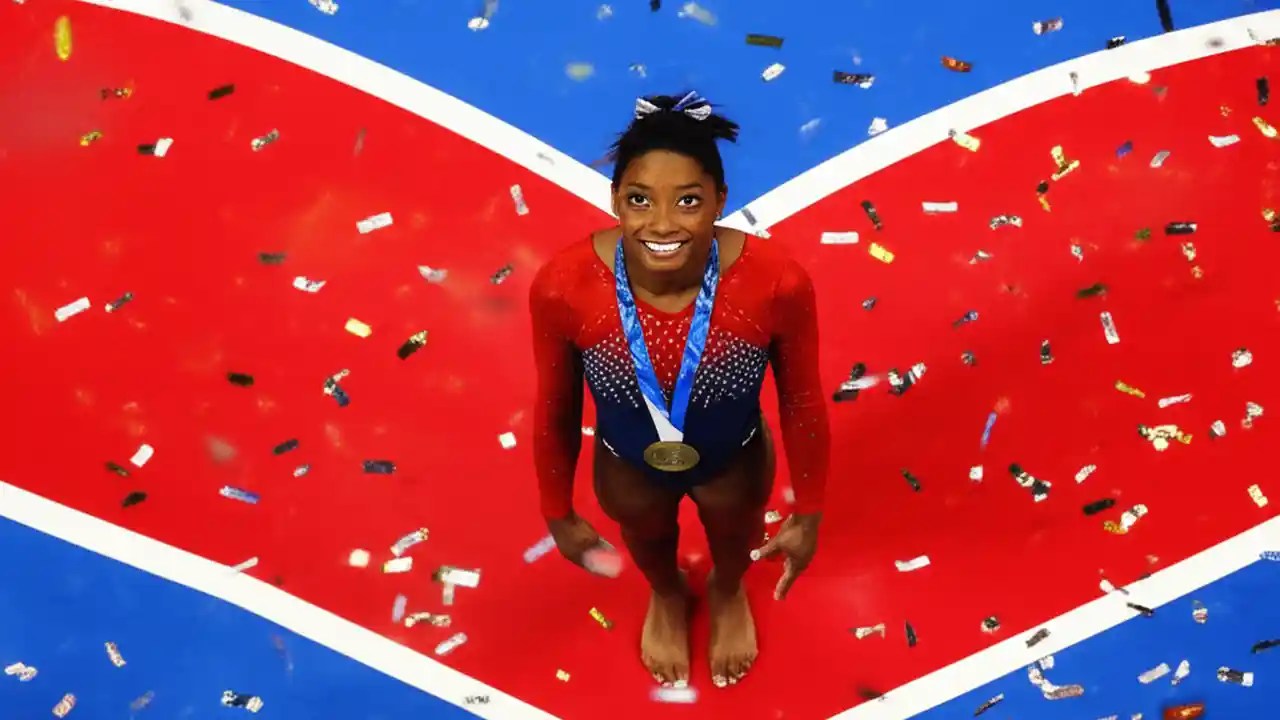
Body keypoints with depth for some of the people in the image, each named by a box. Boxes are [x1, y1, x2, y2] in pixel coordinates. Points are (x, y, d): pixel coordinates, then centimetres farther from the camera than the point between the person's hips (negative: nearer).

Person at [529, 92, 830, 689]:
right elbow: (556, 410, -16)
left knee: (734, 536, 35)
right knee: (647, 537, 35)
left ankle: (727, 593, 75)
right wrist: (559, 515, -1)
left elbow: (802, 401, -17)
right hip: (628, 466, 1)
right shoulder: (562, 286, -36)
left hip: (735, 460, 0)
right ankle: (667, 597, 74)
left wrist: (808, 515, -4)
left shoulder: (777, 283, -37)